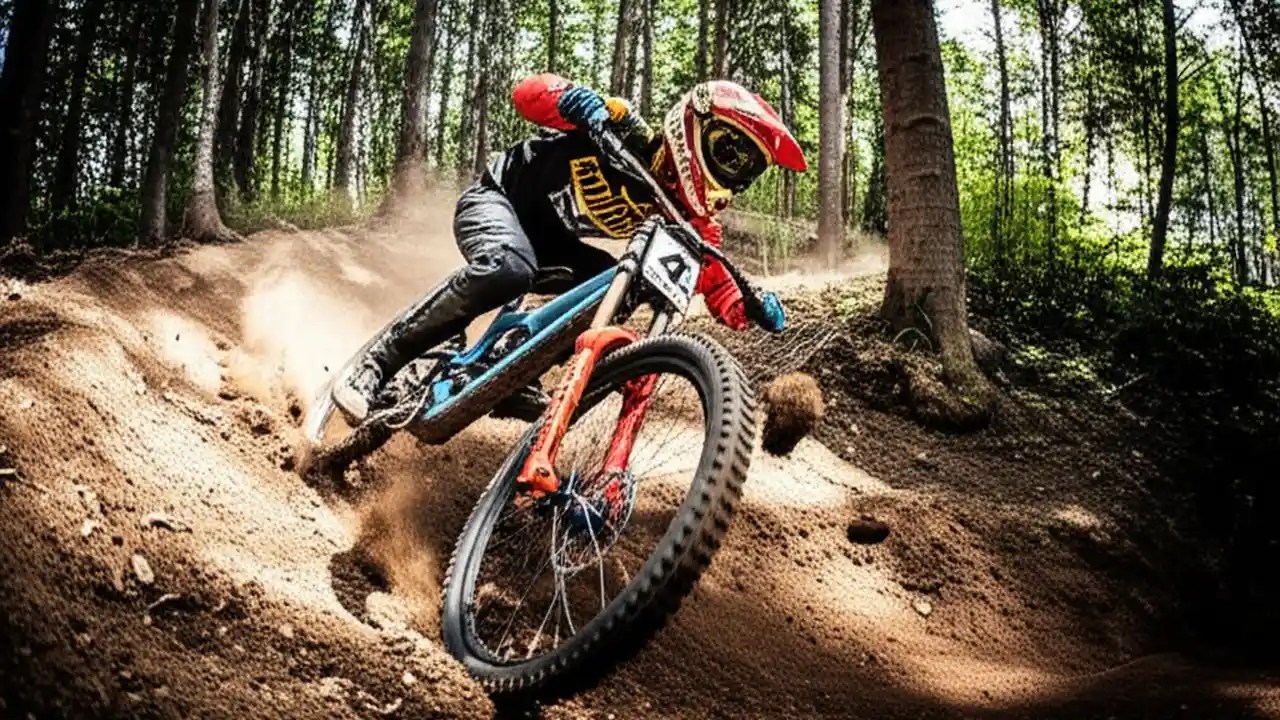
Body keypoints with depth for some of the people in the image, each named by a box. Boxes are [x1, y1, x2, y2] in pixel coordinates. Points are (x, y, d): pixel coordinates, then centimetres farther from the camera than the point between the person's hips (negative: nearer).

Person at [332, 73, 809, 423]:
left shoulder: (685, 213, -9)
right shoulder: (628, 134, -25)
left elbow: (714, 279, -7)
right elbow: (527, 91, -27)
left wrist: (754, 308, -29)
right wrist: (572, 99, -50)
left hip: (548, 236, 7)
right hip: (496, 197, -7)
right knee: (508, 269, -38)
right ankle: (377, 363, -26)